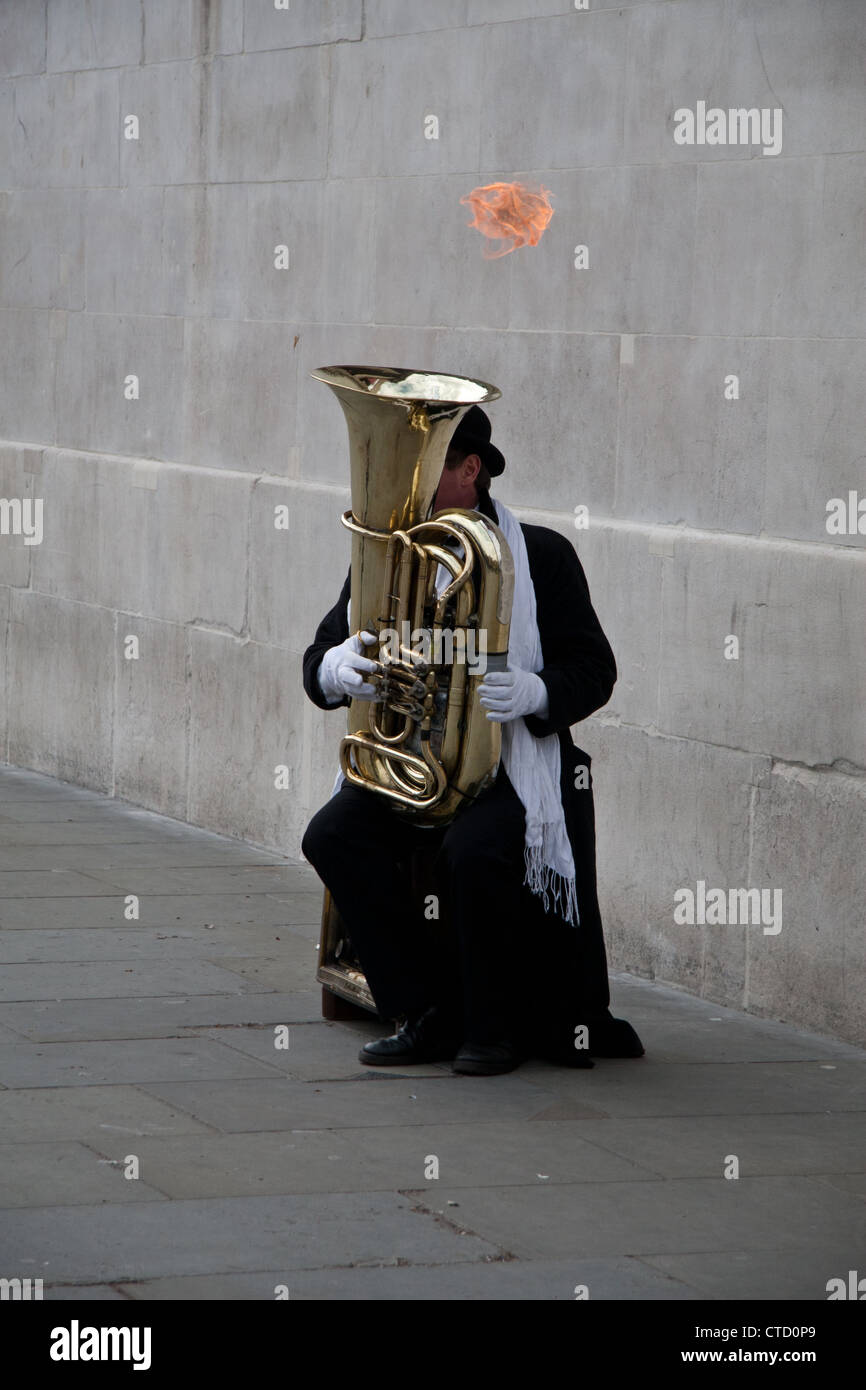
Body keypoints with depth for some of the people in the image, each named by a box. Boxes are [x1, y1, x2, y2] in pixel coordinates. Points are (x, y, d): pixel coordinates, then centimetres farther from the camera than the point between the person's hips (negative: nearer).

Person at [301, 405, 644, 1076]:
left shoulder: (541, 556, 0)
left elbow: (593, 670, -2)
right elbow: (320, 661, 8)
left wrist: (532, 693, -23)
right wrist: (336, 668, -18)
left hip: (511, 763, -4)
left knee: (474, 849, -34)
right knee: (333, 836, -22)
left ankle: (494, 1026, -11)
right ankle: (429, 1014, -10)